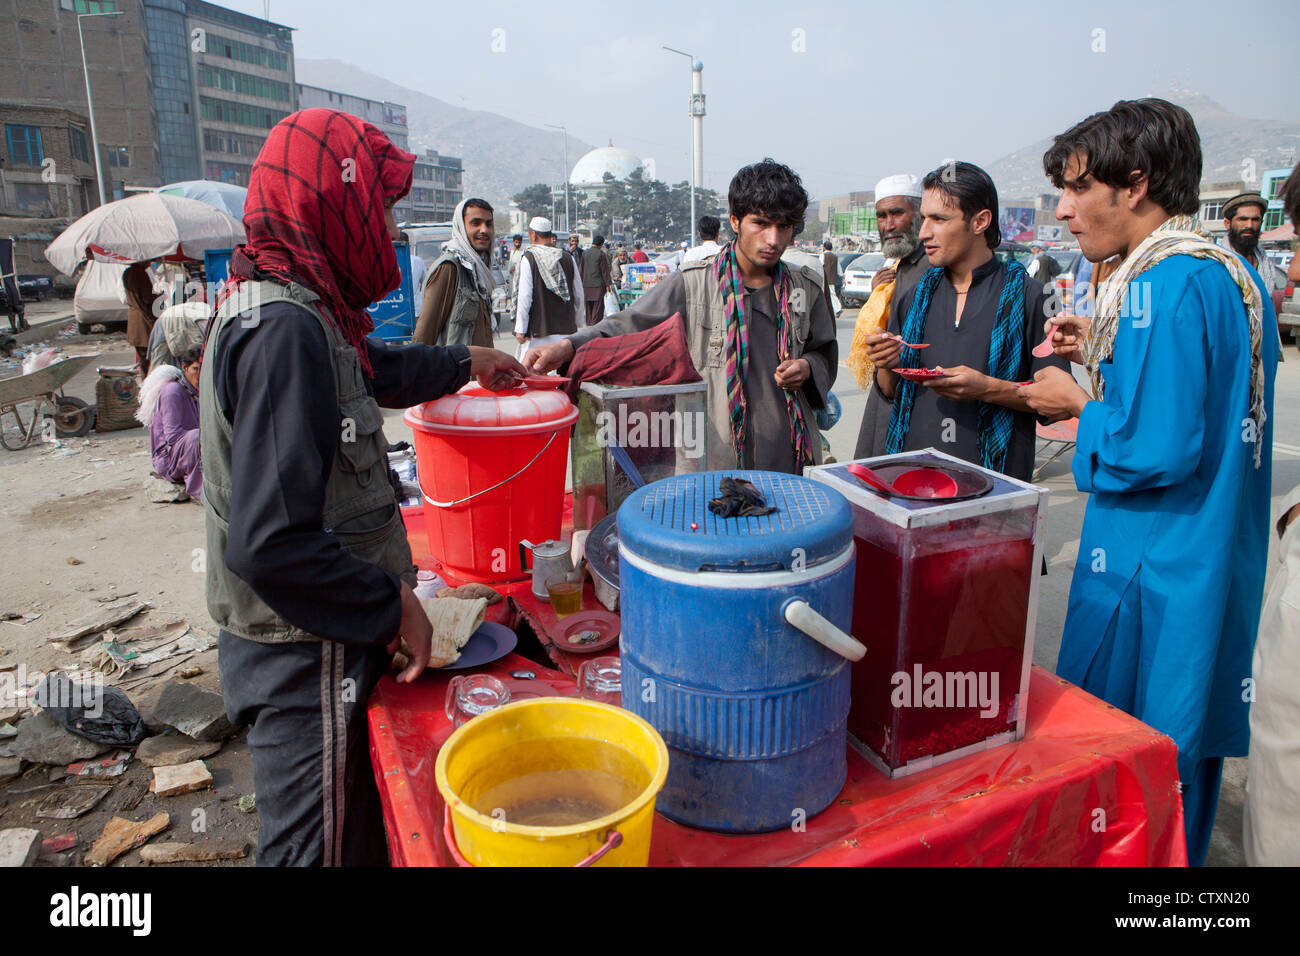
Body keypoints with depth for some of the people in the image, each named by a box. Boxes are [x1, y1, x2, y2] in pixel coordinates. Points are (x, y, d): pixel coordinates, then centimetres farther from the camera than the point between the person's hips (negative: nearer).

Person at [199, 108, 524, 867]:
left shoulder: (286, 306, 8)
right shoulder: (284, 327, -25)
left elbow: (373, 368, 30)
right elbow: (269, 542, -30)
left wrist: (466, 363, 42)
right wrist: (394, 605, -18)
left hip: (324, 642, 10)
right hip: (306, 659, -9)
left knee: (361, 833, 24)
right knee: (321, 846, 8)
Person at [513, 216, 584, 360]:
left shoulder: (528, 258, -7)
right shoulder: (567, 258, 6)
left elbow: (524, 297, -12)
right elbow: (579, 296, 10)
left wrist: (520, 329, -8)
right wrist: (579, 323, 21)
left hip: (538, 331, -4)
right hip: (566, 329, 4)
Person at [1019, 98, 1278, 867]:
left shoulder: (1167, 284, -21)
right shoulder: (1232, 273, 10)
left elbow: (1154, 450, -26)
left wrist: (1078, 404, -10)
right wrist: (1102, 357, 11)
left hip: (1153, 572, -10)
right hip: (1218, 563, 10)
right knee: (1186, 746, 22)